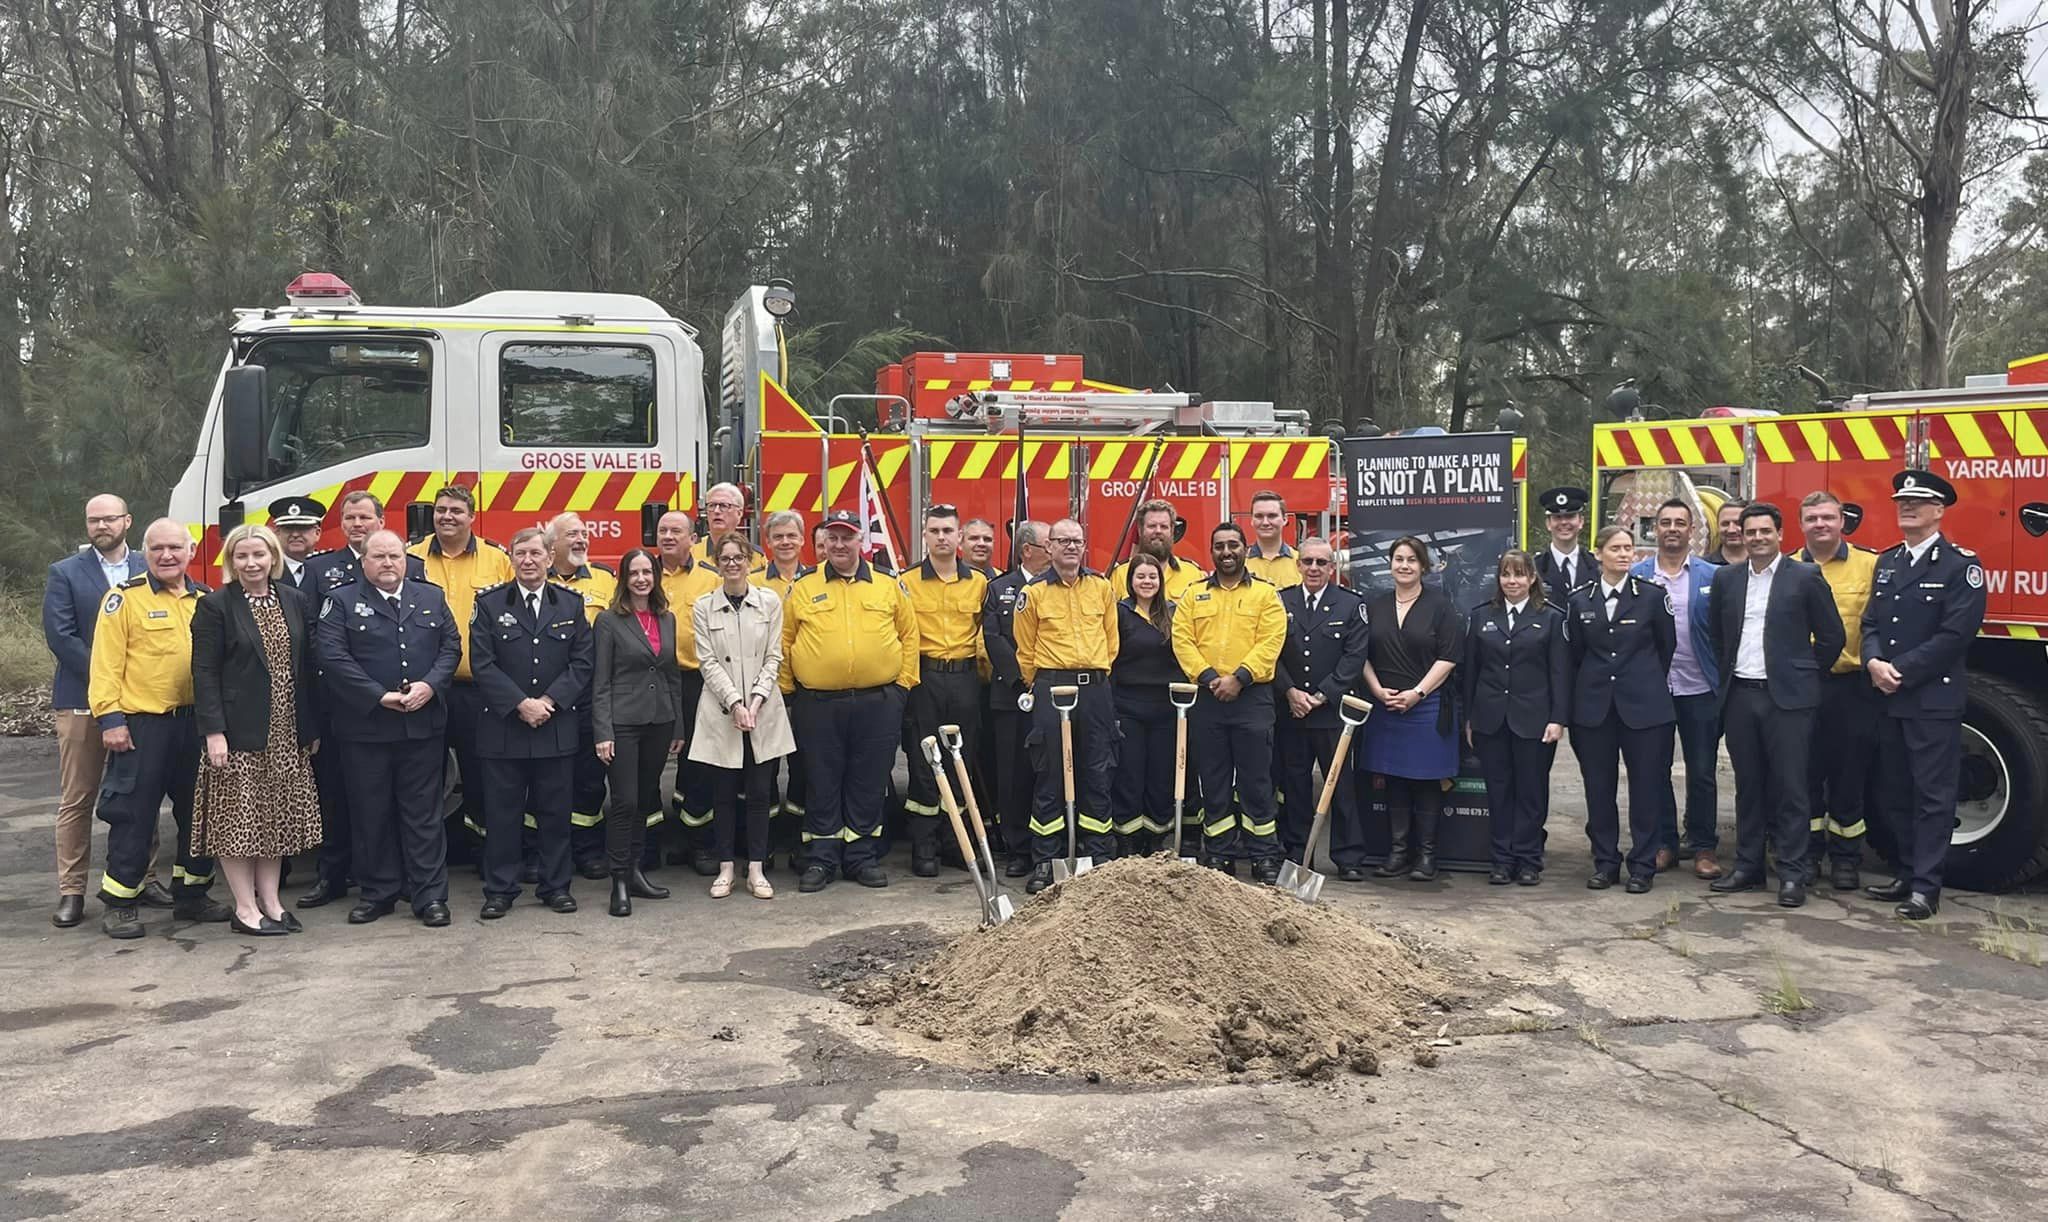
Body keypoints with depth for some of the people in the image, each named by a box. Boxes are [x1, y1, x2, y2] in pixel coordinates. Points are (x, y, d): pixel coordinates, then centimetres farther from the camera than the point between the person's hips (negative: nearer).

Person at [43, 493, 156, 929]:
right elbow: (59, 634, -6)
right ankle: (71, 892, 7)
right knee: (76, 799, 2)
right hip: (82, 700, -2)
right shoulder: (65, 573, 3)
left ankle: (143, 880, 17)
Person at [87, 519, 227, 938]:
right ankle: (119, 903, 11)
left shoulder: (205, 600, 11)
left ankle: (191, 894, 25)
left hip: (196, 722, 5)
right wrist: (110, 718, -14)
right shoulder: (125, 598, -4)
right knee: (133, 815, 0)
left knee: (199, 811, 12)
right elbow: (106, 663, -8)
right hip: (142, 725, -5)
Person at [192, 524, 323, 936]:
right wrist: (214, 731, -16)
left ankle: (270, 901, 18)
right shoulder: (215, 606, -4)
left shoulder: (295, 602, 9)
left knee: (277, 818, 9)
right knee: (238, 819, 0)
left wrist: (312, 727, 8)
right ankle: (245, 908, 9)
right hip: (238, 730, -5)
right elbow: (204, 672, -8)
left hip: (286, 733, 5)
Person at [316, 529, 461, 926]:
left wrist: (430, 685, -11)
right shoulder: (341, 601, 1)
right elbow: (333, 657, -9)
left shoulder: (432, 597, 10)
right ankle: (377, 893, 20)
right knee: (371, 813, 7)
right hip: (365, 726, -1)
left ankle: (430, 895, 9)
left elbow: (451, 646, 7)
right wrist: (380, 696, -15)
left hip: (424, 725, 2)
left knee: (423, 812, 4)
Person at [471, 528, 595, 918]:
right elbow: (483, 664, -5)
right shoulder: (490, 604, 2)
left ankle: (555, 886, 19)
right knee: (502, 813, 5)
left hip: (558, 727, 1)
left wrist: (549, 701, -10)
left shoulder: (572, 604, 7)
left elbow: (583, 661, 1)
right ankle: (500, 889, 15)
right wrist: (520, 704, -14)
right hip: (503, 727, -1)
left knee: (556, 812, 8)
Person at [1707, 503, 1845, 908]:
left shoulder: (1805, 577, -2)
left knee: (1790, 787, -2)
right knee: (1748, 786, 10)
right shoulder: (1726, 578, 10)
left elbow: (1831, 636, 2)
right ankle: (1748, 865, 18)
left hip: (1786, 697, -4)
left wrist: (1803, 677, 5)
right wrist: (1728, 675, 13)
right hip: (1739, 695, 4)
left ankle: (1792, 874, 3)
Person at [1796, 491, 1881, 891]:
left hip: (1851, 688, -2)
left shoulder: (1870, 565, 2)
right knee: (1803, 773, 9)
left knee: (1848, 775, 6)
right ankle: (1806, 853, 21)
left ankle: (1846, 858, 17)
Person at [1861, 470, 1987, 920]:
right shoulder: (1887, 562, 15)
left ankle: (1926, 887, 1)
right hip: (1889, 698, 7)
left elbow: (1956, 633, -14)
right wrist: (1874, 663, -8)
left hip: (1935, 699, -7)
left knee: (1932, 795, -3)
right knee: (1896, 793, 13)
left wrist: (1902, 671, -15)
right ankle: (1905, 874, 23)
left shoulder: (1961, 564, -6)